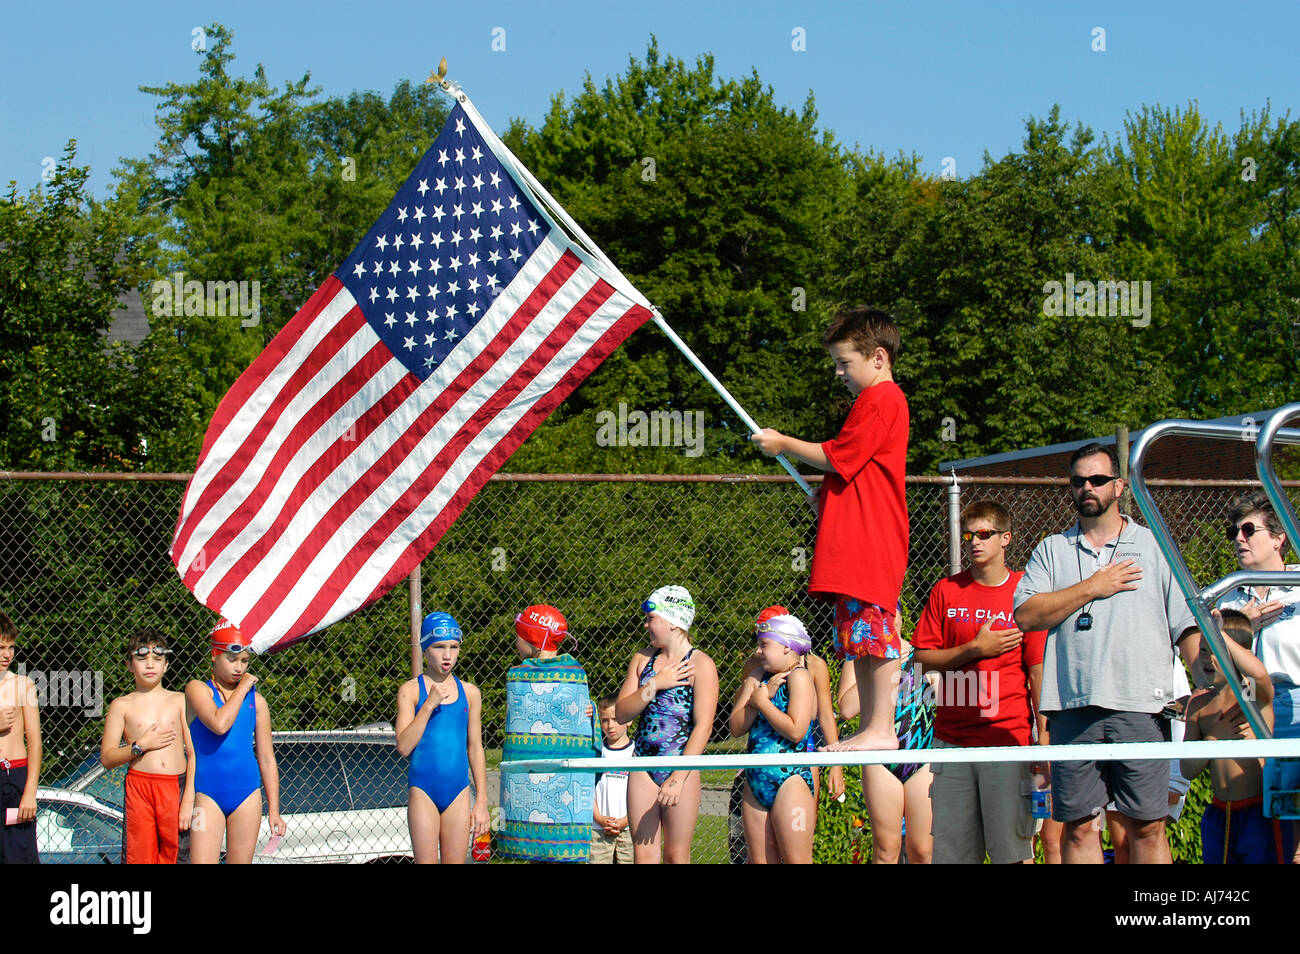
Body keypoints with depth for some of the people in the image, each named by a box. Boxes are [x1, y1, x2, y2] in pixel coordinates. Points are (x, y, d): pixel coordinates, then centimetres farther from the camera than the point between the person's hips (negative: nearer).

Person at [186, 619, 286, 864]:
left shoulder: (256, 700, 10)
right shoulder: (198, 689, 1)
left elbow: (267, 759, 12)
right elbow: (219, 724, -20)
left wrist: (274, 811, 8)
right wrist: (242, 688, -6)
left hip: (247, 796, 3)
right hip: (207, 795, -3)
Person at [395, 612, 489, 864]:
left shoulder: (469, 692, 7)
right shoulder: (410, 690, -1)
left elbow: (475, 748, 11)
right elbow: (404, 746, -10)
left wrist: (481, 801, 9)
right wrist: (429, 705, -17)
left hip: (458, 790, 3)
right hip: (423, 790, -3)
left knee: (455, 863, 4)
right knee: (426, 862, -3)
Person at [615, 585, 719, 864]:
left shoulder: (701, 665, -5)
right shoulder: (642, 658, 11)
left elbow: (703, 727, -12)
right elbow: (622, 714, 6)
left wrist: (677, 779, -18)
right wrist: (655, 685, -9)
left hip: (682, 767, -4)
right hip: (643, 766, 4)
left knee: (676, 855, 0)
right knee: (643, 854, 0)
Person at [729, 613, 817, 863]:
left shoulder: (799, 676, -7)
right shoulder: (757, 678, 14)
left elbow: (795, 730, -18)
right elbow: (736, 727, 8)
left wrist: (762, 702, -7)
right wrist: (761, 696, -5)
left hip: (790, 779, -8)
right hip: (756, 781, 8)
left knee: (796, 861, -8)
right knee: (760, 861, 7)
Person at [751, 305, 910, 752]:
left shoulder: (879, 399, -10)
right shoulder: (881, 400, 23)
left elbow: (836, 457, -13)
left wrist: (784, 444, -1)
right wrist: (825, 497, 14)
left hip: (871, 541, -11)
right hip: (857, 541, 11)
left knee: (874, 632, -11)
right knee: (863, 637, 9)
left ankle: (882, 730, -11)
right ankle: (869, 729, 10)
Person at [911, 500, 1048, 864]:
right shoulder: (947, 591, 9)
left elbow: (1038, 671, -1)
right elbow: (922, 657, 7)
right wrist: (975, 649, -7)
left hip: (1008, 738, -3)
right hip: (952, 737, 3)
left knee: (1014, 852, -4)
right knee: (950, 851, 3)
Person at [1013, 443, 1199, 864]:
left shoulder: (1154, 547, 12)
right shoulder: (1051, 550, 15)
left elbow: (1187, 626, 7)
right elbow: (1026, 615, 0)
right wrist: (1092, 588, -4)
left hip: (1141, 706, -1)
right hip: (1074, 707, 1)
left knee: (1146, 826, -3)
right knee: (1078, 825, 2)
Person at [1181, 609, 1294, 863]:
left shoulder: (1255, 694, -7)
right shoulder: (1199, 703, 8)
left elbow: (1259, 674, -34)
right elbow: (1188, 770, 5)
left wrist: (1218, 633, -28)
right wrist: (1215, 737, -12)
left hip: (1259, 814, -5)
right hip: (1218, 816, 5)